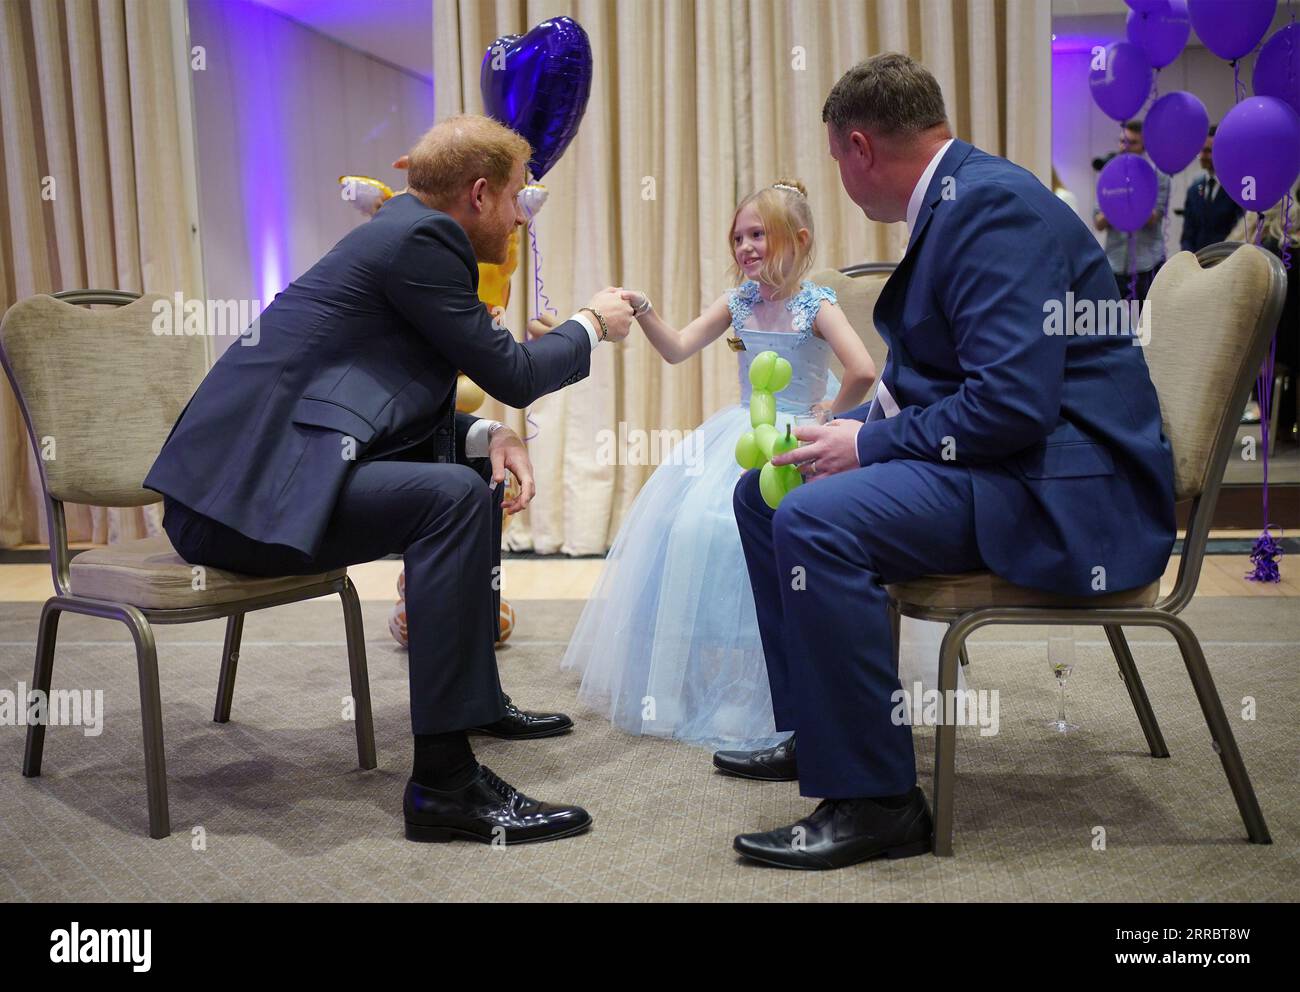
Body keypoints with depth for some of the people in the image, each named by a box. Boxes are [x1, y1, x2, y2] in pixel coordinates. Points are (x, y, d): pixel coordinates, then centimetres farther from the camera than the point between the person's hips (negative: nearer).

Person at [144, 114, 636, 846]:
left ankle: (474, 690, 32)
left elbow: (418, 405, 20)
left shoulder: (407, 231, 17)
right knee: (454, 496, -28)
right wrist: (592, 325, 8)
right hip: (245, 491, -10)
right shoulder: (420, 237, -12)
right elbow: (510, 373, -9)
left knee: (478, 469, 21)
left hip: (257, 473, 11)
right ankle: (445, 782, -26)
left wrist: (488, 435, 2)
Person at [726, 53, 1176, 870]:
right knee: (764, 490, 11)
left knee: (816, 522, -30)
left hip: (1065, 490, -11)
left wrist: (869, 444, -17)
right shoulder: (957, 200, 13)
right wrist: (857, 425, 3)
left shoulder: (996, 205, -19)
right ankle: (809, 730, 20)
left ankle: (877, 801, -17)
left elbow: (1012, 402, -28)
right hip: (998, 462, 11)